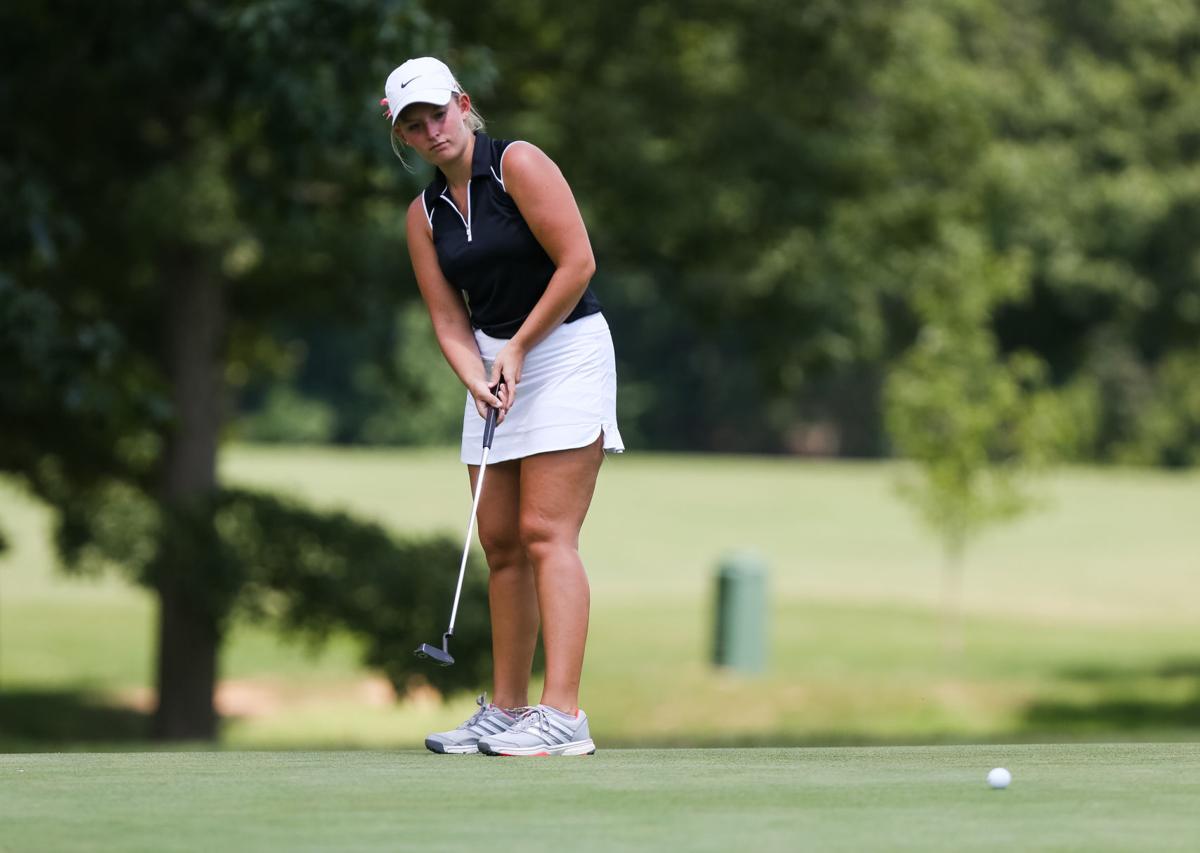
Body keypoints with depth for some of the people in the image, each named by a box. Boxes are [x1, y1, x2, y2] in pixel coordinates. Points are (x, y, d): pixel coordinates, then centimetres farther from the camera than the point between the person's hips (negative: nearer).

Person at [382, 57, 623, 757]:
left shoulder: (518, 165, -11)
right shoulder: (425, 214, 8)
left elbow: (578, 264, -16)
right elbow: (449, 321, 5)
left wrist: (519, 350, -12)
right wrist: (478, 379, -14)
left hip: (565, 351, -7)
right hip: (495, 366, 7)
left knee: (546, 534, -15)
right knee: (500, 542, 6)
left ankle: (563, 716, -21)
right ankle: (506, 712, 12)